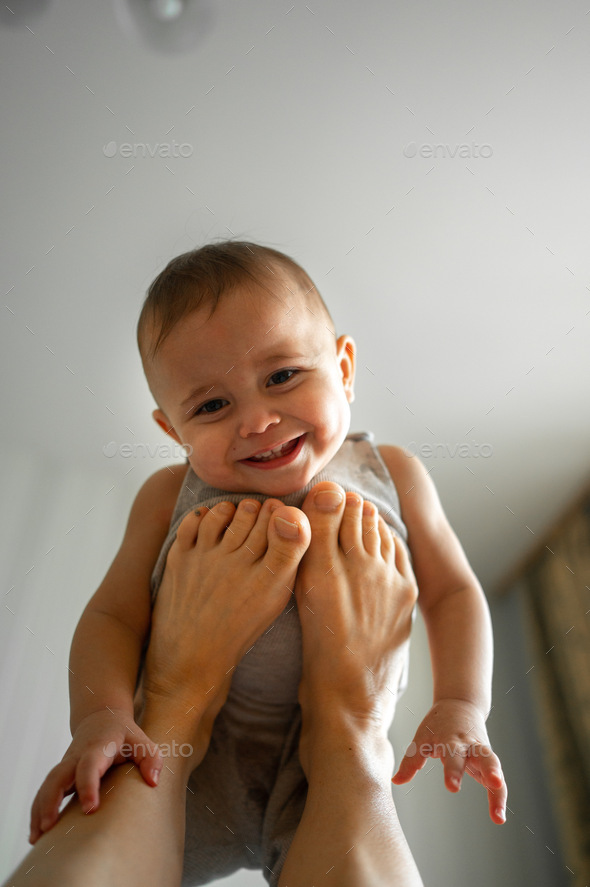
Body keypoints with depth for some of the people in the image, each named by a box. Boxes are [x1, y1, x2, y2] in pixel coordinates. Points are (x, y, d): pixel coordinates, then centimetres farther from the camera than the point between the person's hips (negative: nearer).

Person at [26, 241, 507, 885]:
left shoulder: (391, 476, -6)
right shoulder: (172, 500, -7)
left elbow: (452, 593, 0)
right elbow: (112, 616, -7)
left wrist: (459, 707, -15)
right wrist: (101, 713, -26)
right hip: (197, 750, 1)